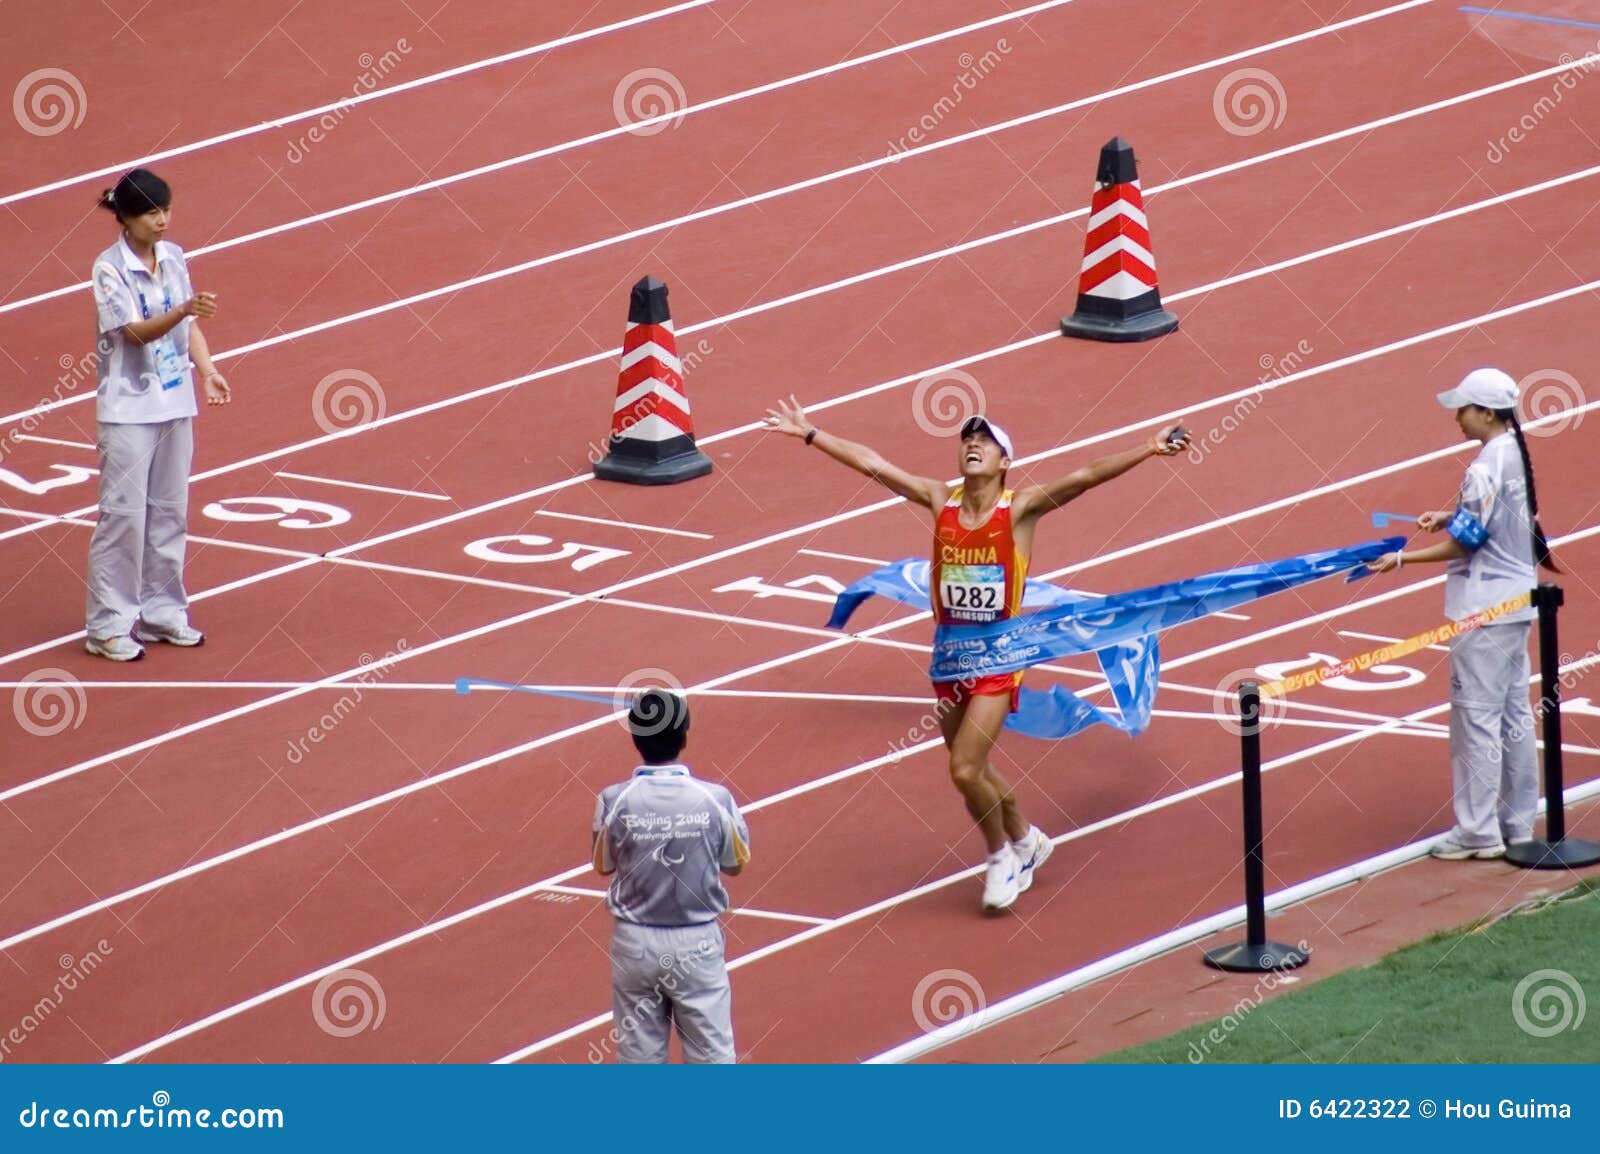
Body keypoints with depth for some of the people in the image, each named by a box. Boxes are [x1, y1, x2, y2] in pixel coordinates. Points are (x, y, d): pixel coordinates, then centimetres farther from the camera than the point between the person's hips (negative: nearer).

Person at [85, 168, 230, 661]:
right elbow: (138, 332, -22)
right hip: (129, 411, -6)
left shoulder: (174, 257, 5)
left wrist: (208, 371, -1)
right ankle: (109, 624, 1)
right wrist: (183, 310, -37)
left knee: (169, 511, 12)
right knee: (124, 513, -4)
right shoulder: (109, 269, -13)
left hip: (176, 405, 6)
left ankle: (161, 611, 22)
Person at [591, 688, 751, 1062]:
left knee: (638, 1051, 10)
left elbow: (603, 866, 5)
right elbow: (735, 864, 3)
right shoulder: (714, 799, -12)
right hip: (697, 943, -1)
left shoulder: (614, 802, -11)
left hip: (635, 943, 1)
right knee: (712, 1051, 7)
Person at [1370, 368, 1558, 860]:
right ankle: (1518, 823, 21)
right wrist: (1450, 516, 9)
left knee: (1476, 714, -4)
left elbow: (1463, 542, -18)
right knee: (1514, 712, 14)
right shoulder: (1517, 454, 8)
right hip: (1517, 600, 10)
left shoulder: (1486, 467, -20)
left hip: (1483, 609, -10)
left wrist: (1403, 559, -11)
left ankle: (1479, 831, -1)